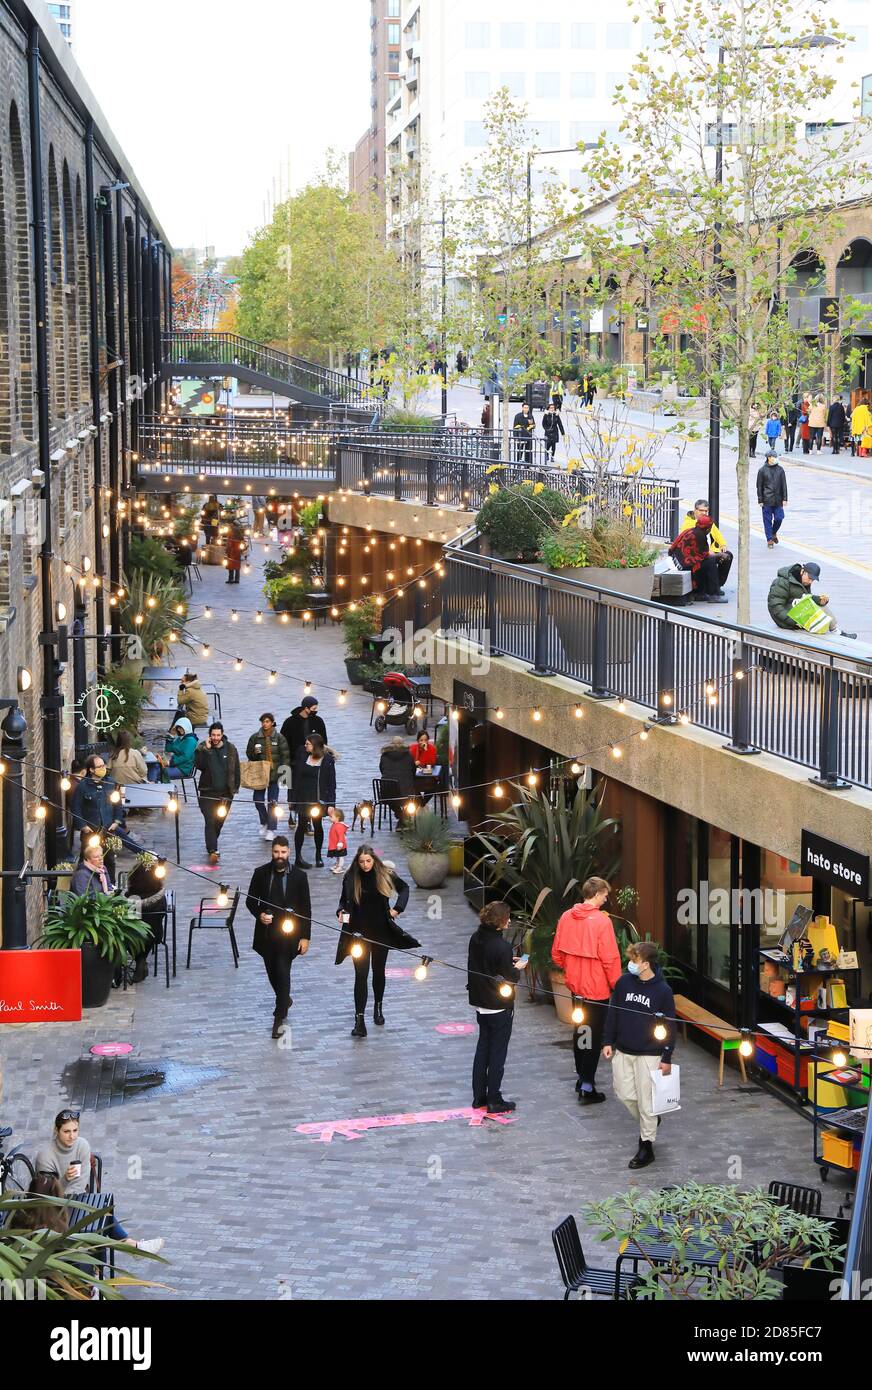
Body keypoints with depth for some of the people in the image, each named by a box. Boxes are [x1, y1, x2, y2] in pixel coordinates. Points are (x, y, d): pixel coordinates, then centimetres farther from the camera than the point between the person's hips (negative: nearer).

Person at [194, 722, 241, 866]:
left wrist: (235, 787, 5)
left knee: (220, 821, 12)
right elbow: (198, 765, -17)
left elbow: (236, 769, 9)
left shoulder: (230, 749, 3)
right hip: (207, 792, -3)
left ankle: (211, 846, 31)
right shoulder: (202, 748, -2)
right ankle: (212, 851, -17)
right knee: (210, 821, -12)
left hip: (225, 792, 3)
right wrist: (206, 749, -21)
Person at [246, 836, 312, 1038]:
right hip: (267, 933, 3)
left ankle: (279, 1018, -2)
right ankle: (285, 1000, 41)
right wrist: (259, 915, -14)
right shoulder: (261, 873, 0)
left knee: (282, 973, -8)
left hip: (288, 934, -3)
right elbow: (251, 900, 7)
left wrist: (305, 936, -5)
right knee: (272, 973, 15)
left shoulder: (299, 876, -5)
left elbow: (306, 908, -2)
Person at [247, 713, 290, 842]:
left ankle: (271, 829, 2)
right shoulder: (255, 738, 4)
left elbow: (285, 756, 2)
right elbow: (249, 754, 11)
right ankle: (264, 823, 27)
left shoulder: (279, 738, 0)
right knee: (258, 800, 1)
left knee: (272, 802, -5)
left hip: (274, 774, -2)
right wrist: (254, 753, -10)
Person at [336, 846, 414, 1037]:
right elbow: (344, 900, 5)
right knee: (361, 974, -8)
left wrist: (398, 907, -3)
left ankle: (378, 1008, 38)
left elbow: (404, 888, 11)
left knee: (379, 971, 16)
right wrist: (341, 911, -16)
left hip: (381, 932, 1)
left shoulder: (386, 875, -6)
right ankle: (359, 1020, -11)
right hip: (359, 933, -1)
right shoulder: (350, 878, -7)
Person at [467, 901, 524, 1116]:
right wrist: (517, 969, -1)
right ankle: (494, 1102, 8)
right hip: (500, 1006, -7)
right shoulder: (502, 947, -24)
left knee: (482, 1047, 17)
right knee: (497, 1053, 3)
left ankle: (479, 1097, 22)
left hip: (480, 1002, 7)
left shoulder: (476, 939, -1)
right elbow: (508, 979, -20)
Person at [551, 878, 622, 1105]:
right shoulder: (602, 921, -19)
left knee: (579, 1031, 21)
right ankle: (587, 1088, 1)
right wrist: (616, 985, -6)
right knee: (594, 1035, 1)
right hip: (598, 988, -6)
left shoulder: (566, 917, 0)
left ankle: (581, 1076, 33)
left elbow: (556, 952, 8)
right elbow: (610, 959, -18)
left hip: (575, 986, 6)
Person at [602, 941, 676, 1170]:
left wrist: (667, 1058, -7)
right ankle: (648, 1123, 36)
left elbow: (669, 1026, -8)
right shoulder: (624, 982, -2)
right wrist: (608, 1042, 6)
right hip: (623, 1050, 5)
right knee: (624, 1093, 10)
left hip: (649, 1054, -5)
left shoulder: (662, 990, -13)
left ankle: (646, 1146, 10)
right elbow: (613, 1013, 8)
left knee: (646, 1100, 0)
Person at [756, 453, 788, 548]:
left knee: (779, 518, 1)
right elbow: (759, 486, 1)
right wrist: (760, 500, -3)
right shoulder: (762, 470, -1)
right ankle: (769, 540, 8)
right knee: (768, 520, -1)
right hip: (767, 500, -2)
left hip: (778, 500, 2)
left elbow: (784, 485, 7)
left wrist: (784, 499, 1)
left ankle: (774, 533, 29)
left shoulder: (780, 470, 6)